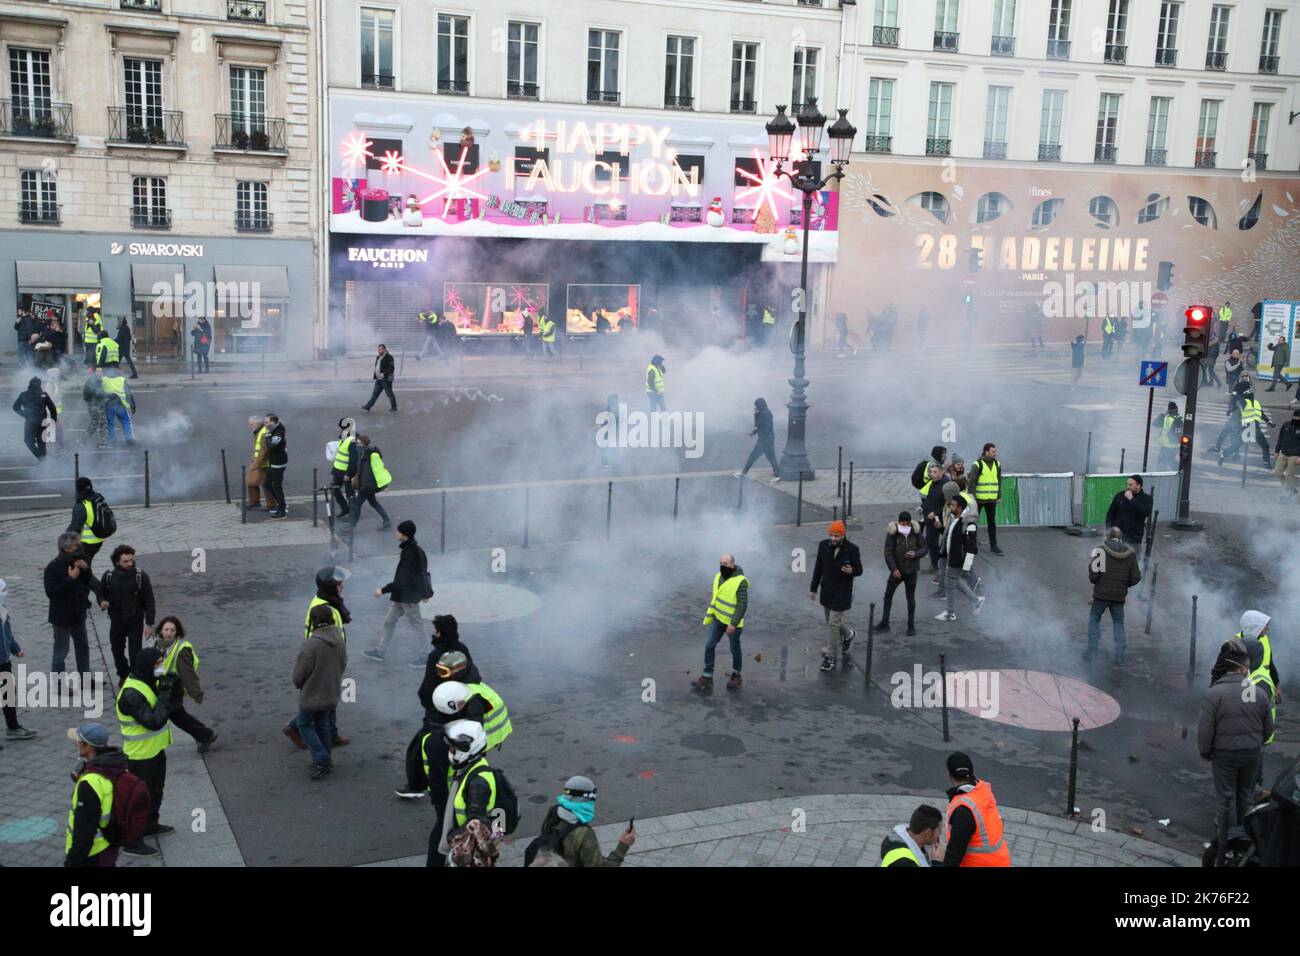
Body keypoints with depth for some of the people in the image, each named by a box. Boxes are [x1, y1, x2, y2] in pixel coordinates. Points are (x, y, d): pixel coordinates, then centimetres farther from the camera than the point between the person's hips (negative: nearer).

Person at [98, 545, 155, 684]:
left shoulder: (141, 577, -14)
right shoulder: (109, 576, -7)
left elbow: (149, 601, -9)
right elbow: (101, 593, 9)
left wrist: (149, 624, -11)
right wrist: (102, 602, -16)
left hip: (135, 622, -3)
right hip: (116, 622, 3)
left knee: (135, 653, -6)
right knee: (117, 650, 18)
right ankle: (123, 675, 42)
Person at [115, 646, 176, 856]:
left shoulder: (149, 681, 1)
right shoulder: (131, 694, -30)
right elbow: (154, 721, -33)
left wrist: (166, 687, -4)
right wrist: (164, 693, -28)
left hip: (156, 748, 10)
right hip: (140, 754, -10)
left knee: (156, 790, 26)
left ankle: (150, 825, 46)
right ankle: (133, 843, 13)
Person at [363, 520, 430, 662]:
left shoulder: (409, 554, -27)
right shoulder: (416, 550, 3)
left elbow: (402, 581, -27)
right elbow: (423, 571, 13)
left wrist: (383, 590, -20)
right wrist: (425, 592, 23)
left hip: (408, 597, -10)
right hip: (402, 596, 10)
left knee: (416, 625, 4)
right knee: (389, 620, 18)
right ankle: (379, 650, 29)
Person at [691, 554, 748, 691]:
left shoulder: (740, 582, -20)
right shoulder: (718, 577, 2)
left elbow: (743, 605, -22)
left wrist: (733, 624, -25)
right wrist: (709, 615, 16)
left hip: (732, 622, -6)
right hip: (718, 618, 6)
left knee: (734, 649, 11)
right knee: (709, 646, -1)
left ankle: (736, 675, 31)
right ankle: (707, 678, 4)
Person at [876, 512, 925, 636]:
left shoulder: (916, 533, -6)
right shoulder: (892, 533, -11)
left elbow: (924, 548, 2)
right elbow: (888, 553, -11)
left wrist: (915, 554, -19)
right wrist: (893, 569, -19)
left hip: (911, 571, 0)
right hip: (897, 571, 0)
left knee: (911, 598, 9)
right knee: (888, 595, 7)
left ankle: (911, 626, 19)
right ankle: (884, 623, 19)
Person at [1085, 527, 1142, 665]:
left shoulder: (1101, 551, -9)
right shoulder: (1130, 554, -1)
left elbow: (1093, 573, -16)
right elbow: (1136, 577, -2)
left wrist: (1094, 581, 6)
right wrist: (1124, 584, 15)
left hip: (1102, 593, -2)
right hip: (1119, 596, 2)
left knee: (1094, 619, 17)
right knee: (1118, 624, 14)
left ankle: (1092, 650, 11)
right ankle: (1119, 657, 10)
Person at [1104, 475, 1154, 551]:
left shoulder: (1146, 499, -2)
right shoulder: (1119, 496, 4)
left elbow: (1146, 512, -22)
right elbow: (1110, 514, 8)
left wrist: (1131, 500, -20)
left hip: (1134, 539, -1)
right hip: (1117, 536, 2)